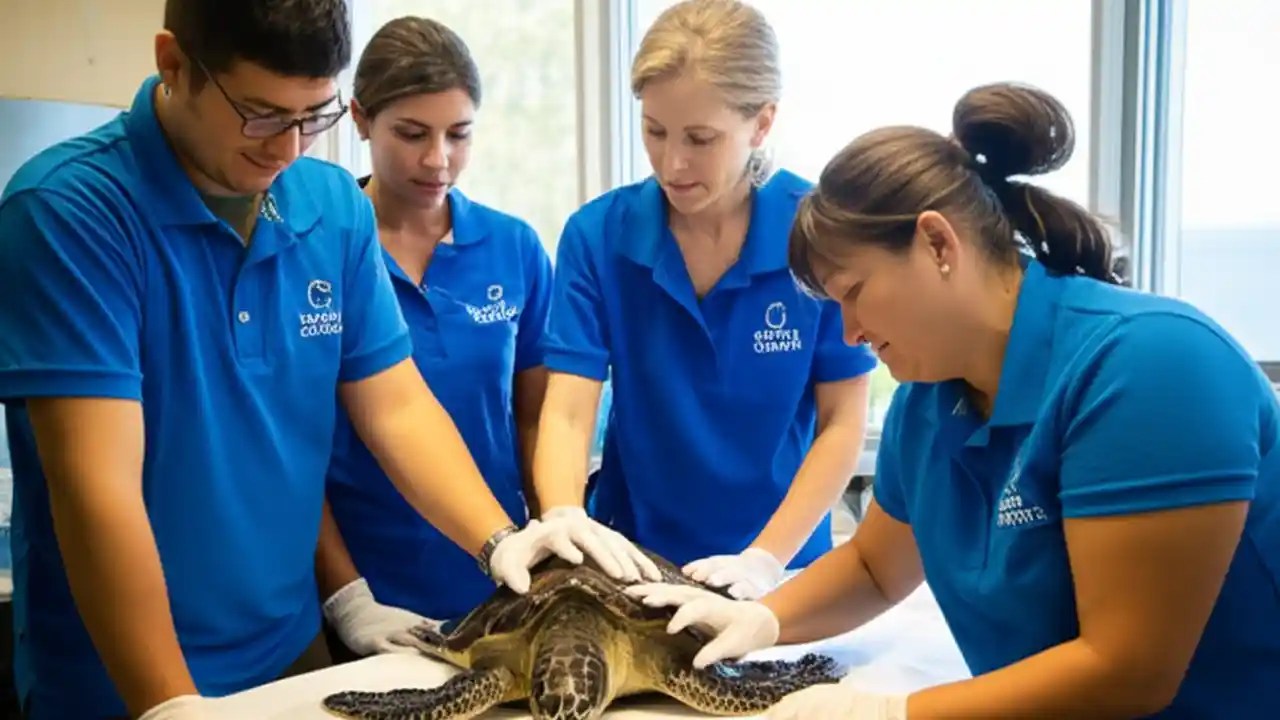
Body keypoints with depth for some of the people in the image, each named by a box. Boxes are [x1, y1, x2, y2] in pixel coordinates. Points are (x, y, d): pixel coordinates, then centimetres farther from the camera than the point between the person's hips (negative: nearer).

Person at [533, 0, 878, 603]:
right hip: (630, 557, 1)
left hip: (781, 565, 0)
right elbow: (567, 411, -14)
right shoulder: (597, 234, -10)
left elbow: (843, 424, -10)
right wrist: (564, 521, -32)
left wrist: (764, 560, -18)